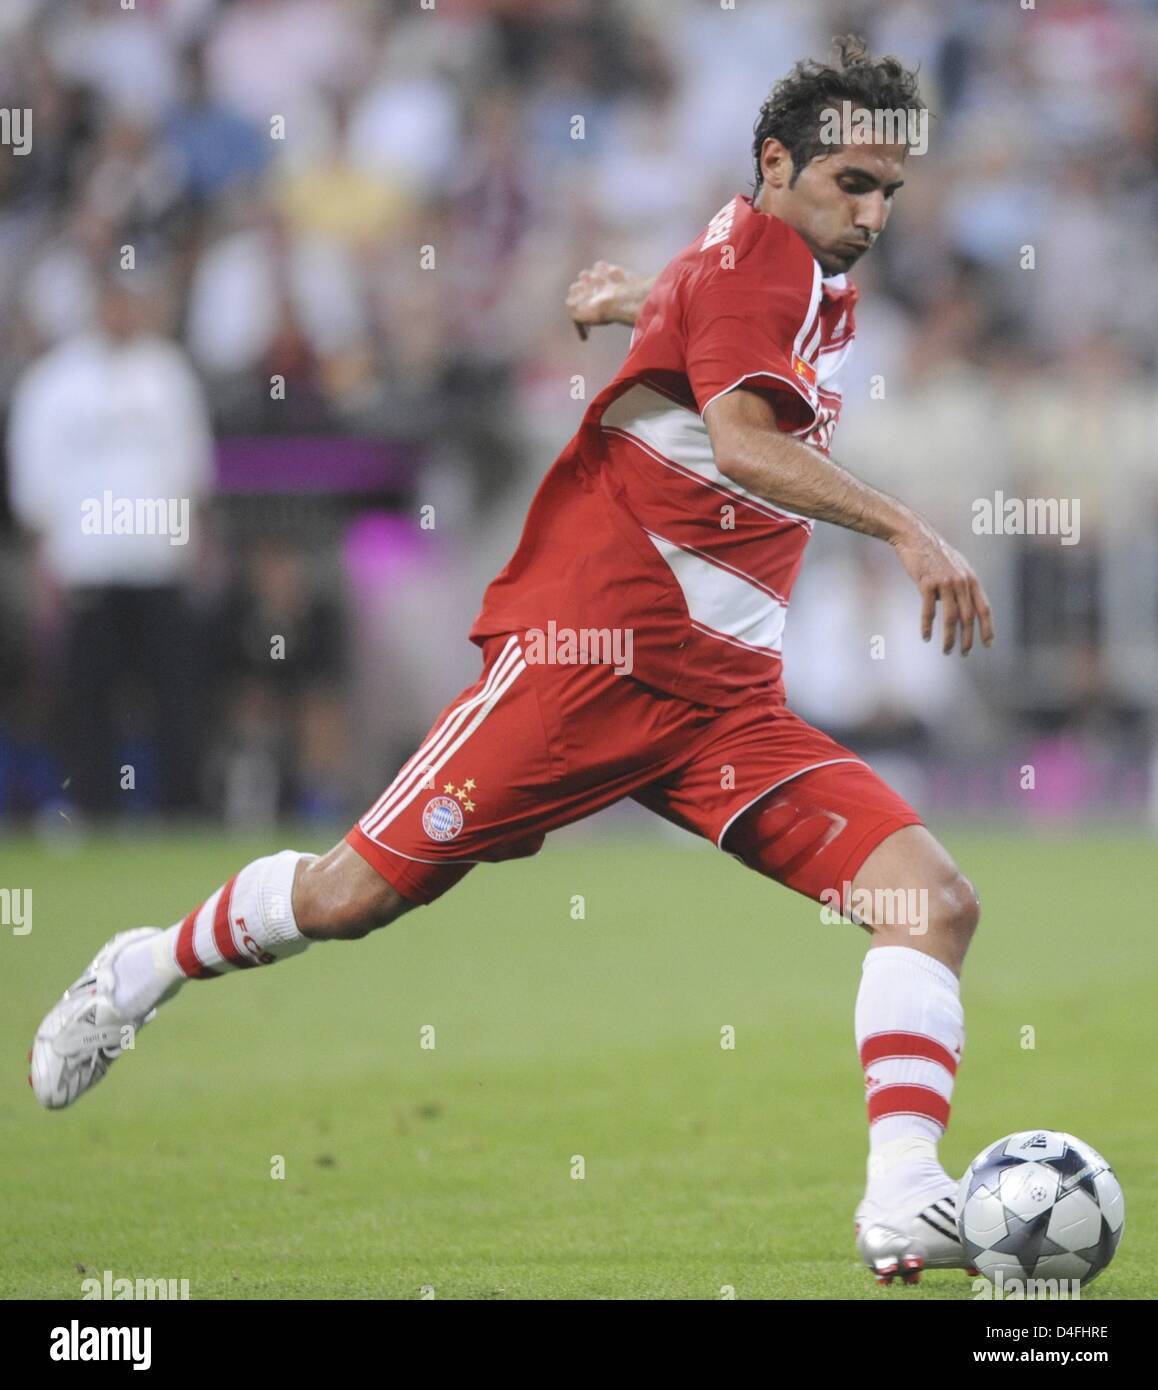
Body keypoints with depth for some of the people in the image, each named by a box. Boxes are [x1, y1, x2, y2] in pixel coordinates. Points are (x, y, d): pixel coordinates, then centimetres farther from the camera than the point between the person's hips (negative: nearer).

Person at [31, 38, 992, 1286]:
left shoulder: (815, 292, 18)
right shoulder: (761, 256, -9)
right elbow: (738, 438, -29)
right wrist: (903, 528, -34)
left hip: (727, 699, 8)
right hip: (595, 651, -8)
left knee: (935, 901, -11)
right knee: (360, 891, -2)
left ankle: (902, 1211, -19)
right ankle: (144, 972, 25)